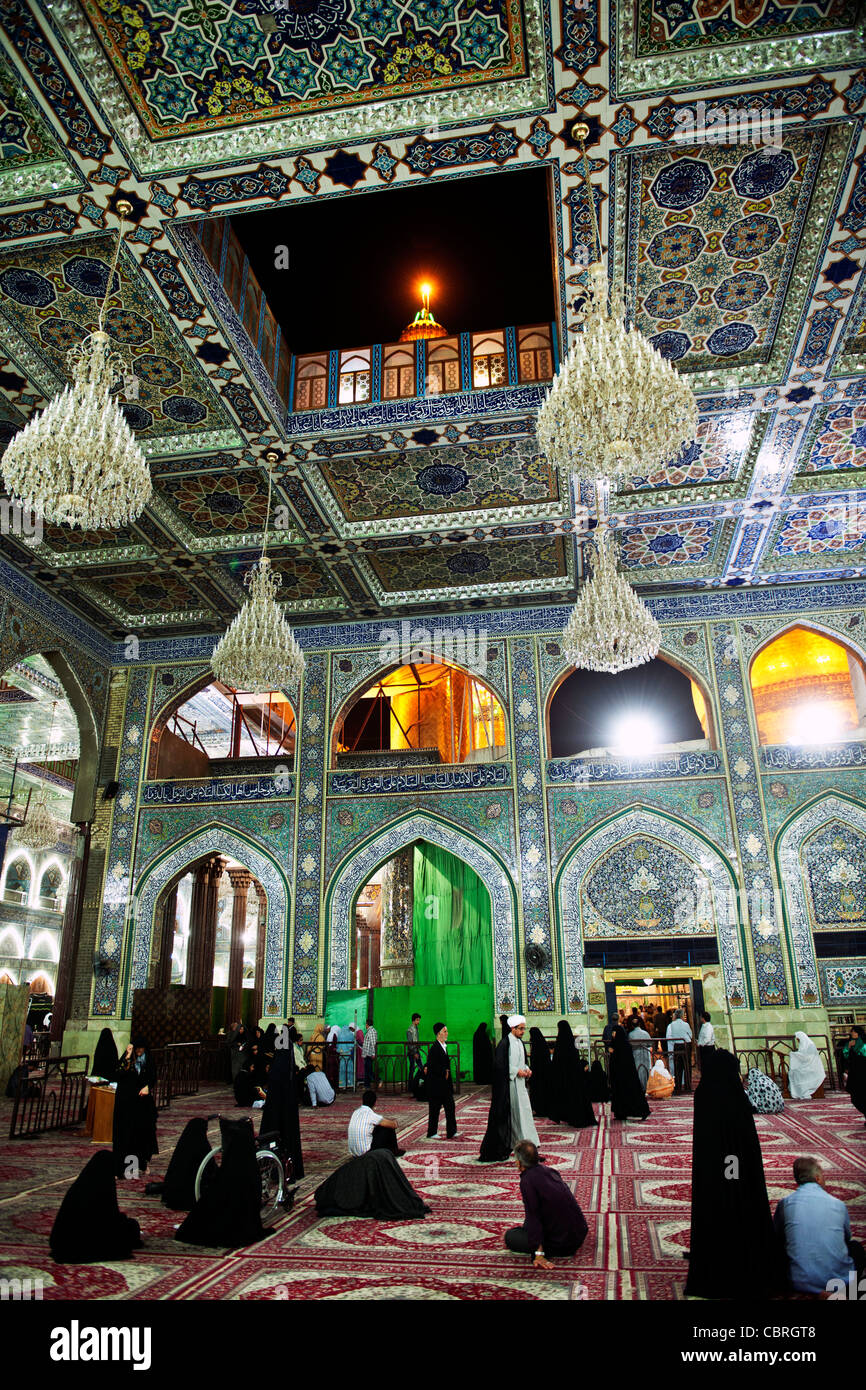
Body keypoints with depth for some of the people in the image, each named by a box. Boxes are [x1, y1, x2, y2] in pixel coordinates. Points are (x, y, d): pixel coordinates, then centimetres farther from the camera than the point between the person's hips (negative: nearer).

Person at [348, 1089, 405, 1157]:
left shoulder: (356, 1112, 5)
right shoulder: (371, 1115, -16)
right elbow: (394, 1125, -7)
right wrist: (394, 1121, 14)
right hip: (366, 1154, -7)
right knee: (389, 1128, 4)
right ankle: (394, 1151, 23)